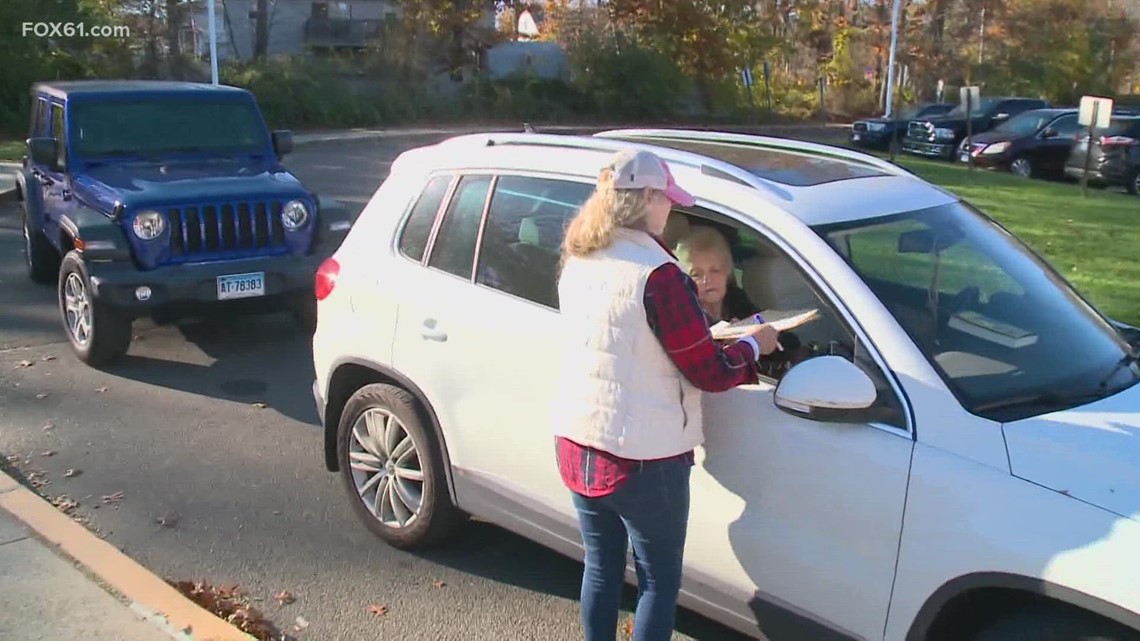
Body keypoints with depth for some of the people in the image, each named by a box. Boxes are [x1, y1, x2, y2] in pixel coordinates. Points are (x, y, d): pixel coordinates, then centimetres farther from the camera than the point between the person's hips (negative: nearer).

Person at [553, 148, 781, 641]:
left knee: (601, 567, 22)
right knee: (660, 582, 12)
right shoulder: (657, 274, -21)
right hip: (642, 459, -7)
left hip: (576, 444, 7)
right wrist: (753, 345, 4)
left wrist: (701, 332, 18)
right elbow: (708, 373, -15)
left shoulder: (577, 265, 3)